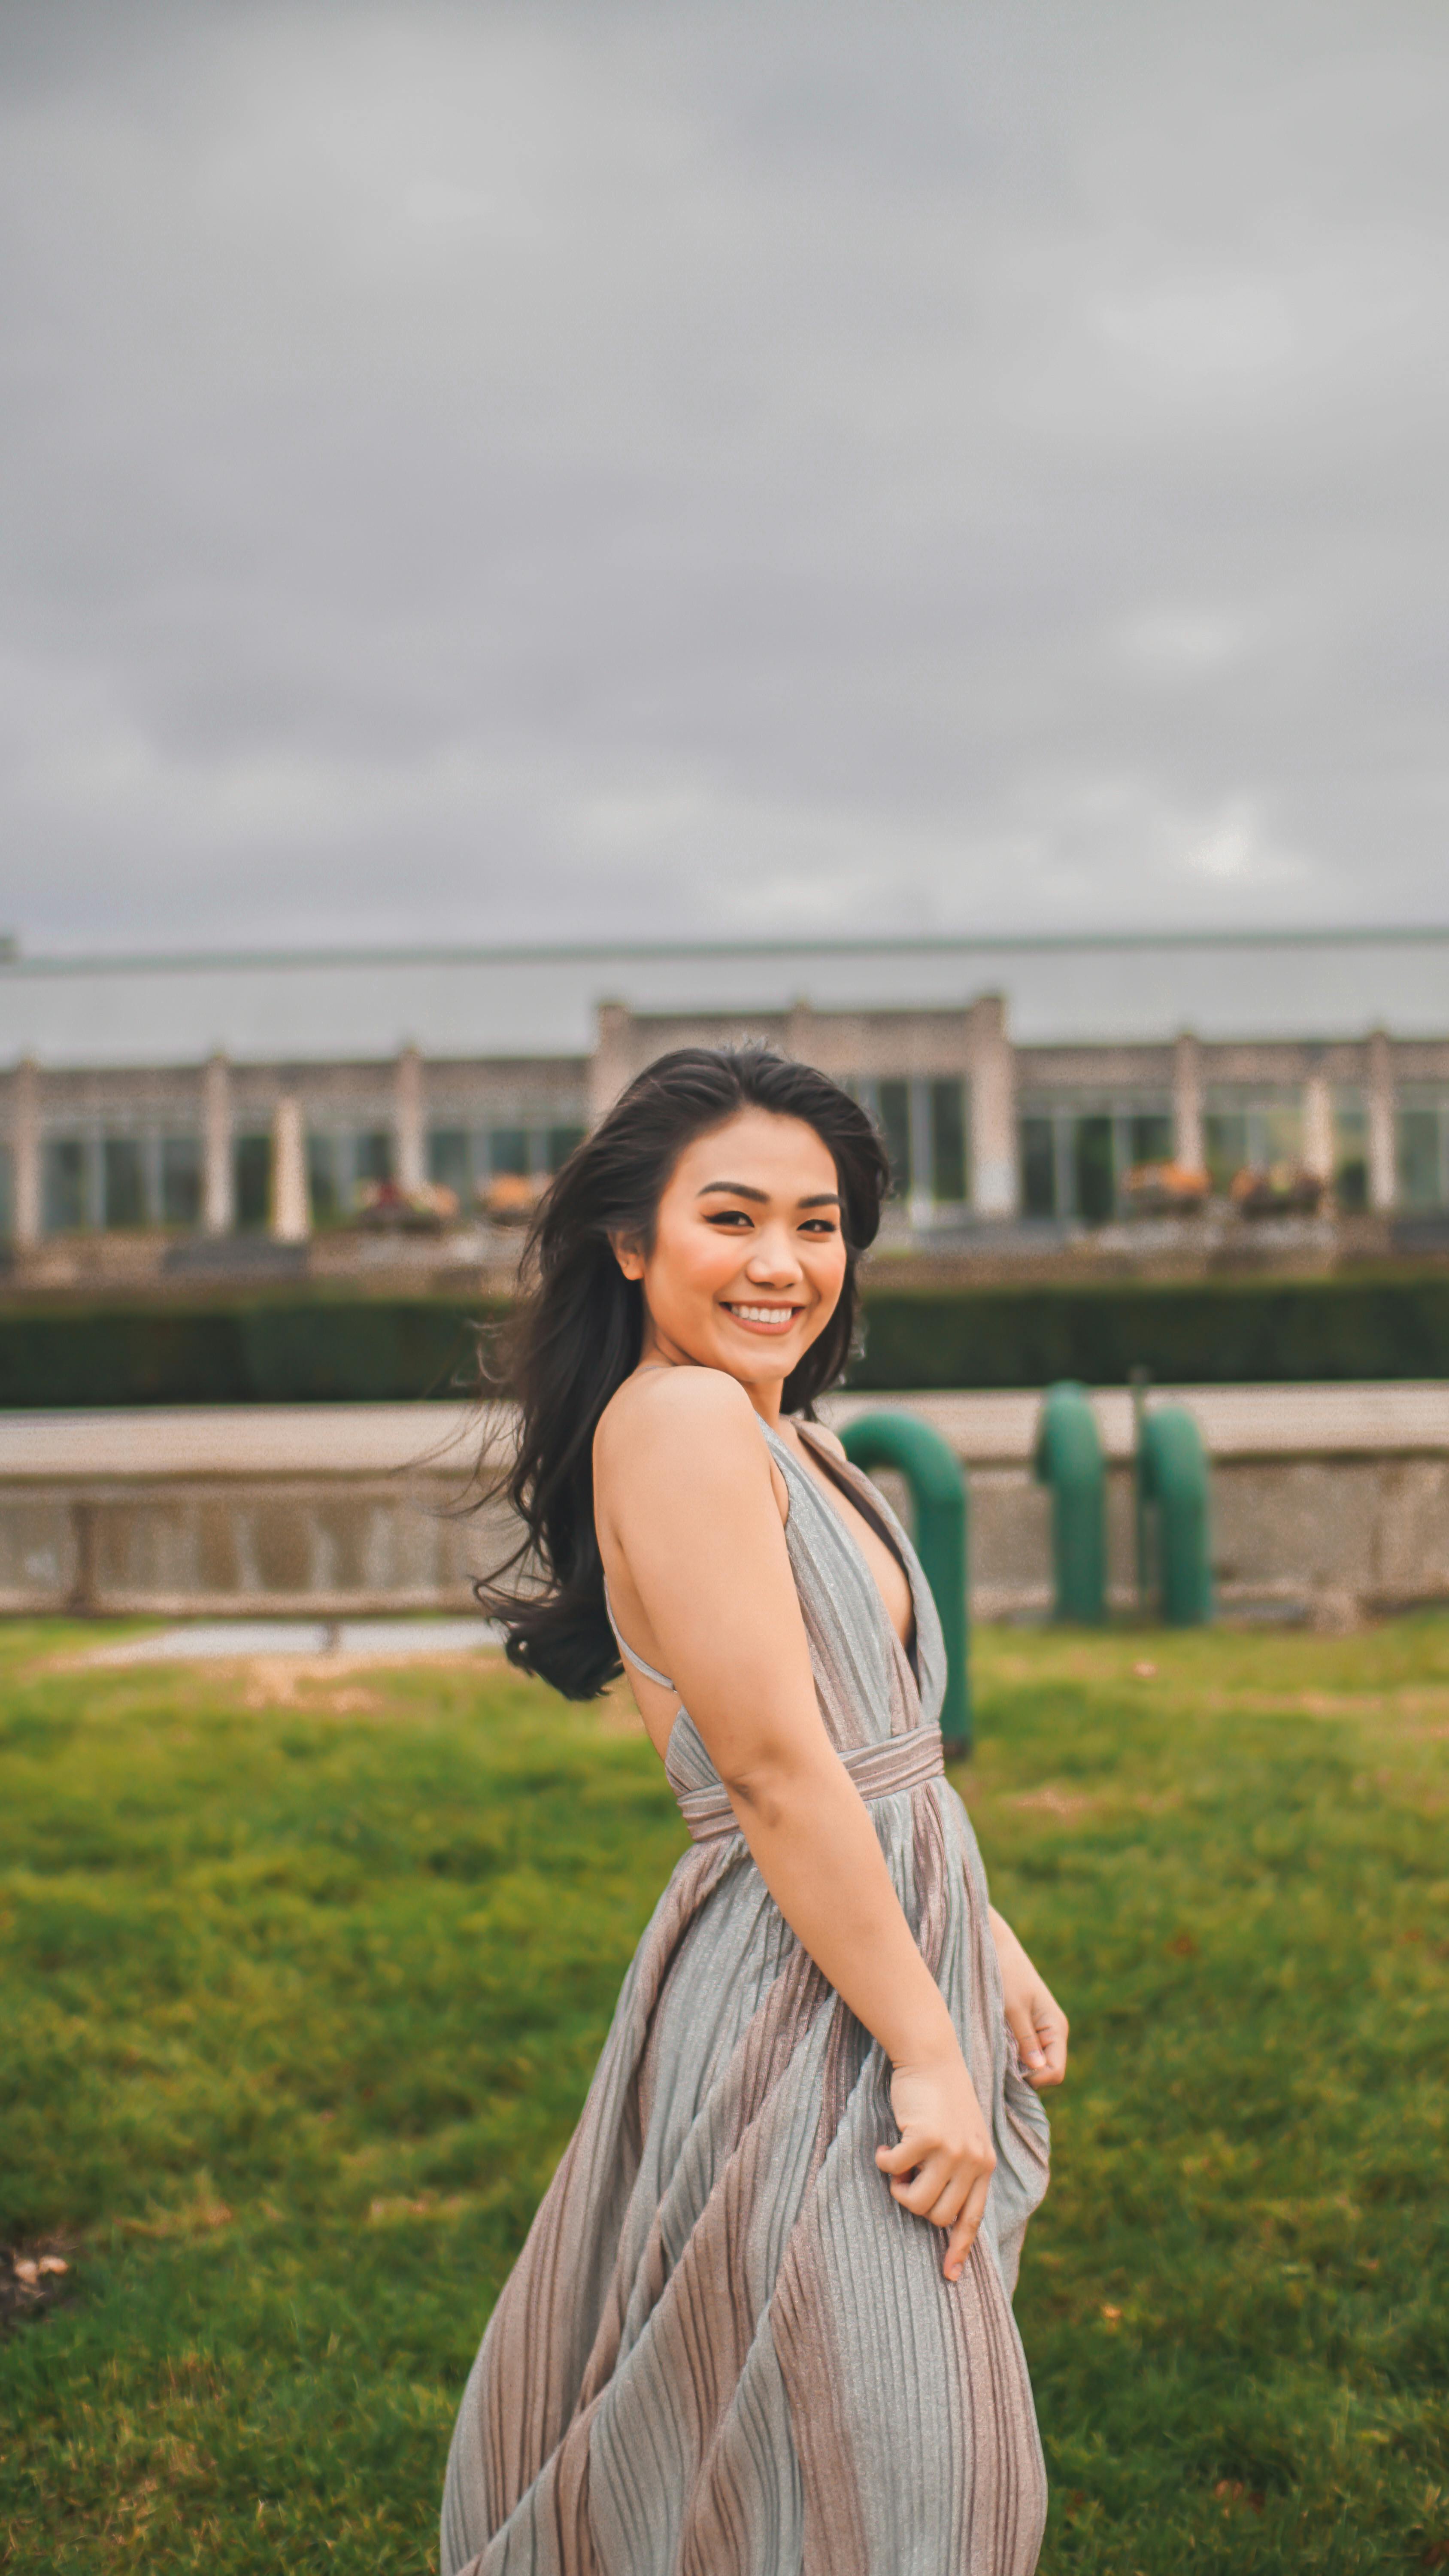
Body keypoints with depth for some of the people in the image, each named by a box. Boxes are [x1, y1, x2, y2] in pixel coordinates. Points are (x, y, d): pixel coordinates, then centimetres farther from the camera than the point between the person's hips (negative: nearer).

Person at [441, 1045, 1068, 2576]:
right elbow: (776, 1772, -21)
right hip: (799, 2007, -10)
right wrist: (929, 2052, -18)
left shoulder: (787, 1437, 13)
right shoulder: (679, 1419, -18)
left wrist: (983, 1944, 14)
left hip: (890, 1953, 10)